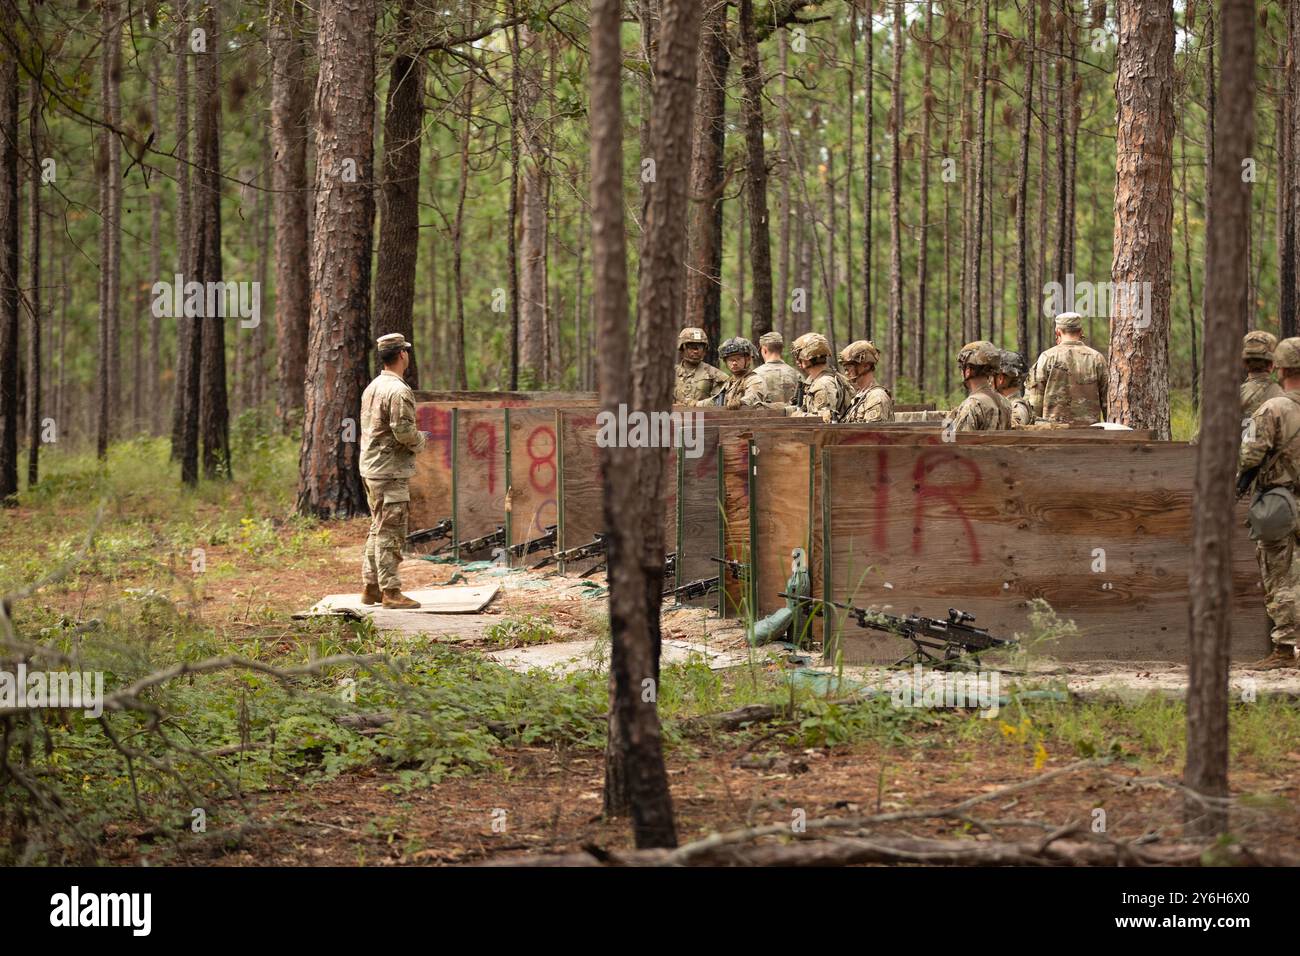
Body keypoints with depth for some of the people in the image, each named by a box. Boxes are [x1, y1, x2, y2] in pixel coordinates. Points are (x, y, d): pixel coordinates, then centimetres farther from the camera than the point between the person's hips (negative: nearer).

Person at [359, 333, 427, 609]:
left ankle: (371, 587, 19)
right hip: (391, 472, -9)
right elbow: (403, 432, -23)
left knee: (378, 529, 16)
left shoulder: (372, 387, 13)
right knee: (390, 533, -6)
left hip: (370, 469, 9)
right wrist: (420, 440, -2)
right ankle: (390, 591, -5)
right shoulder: (399, 391, -17)